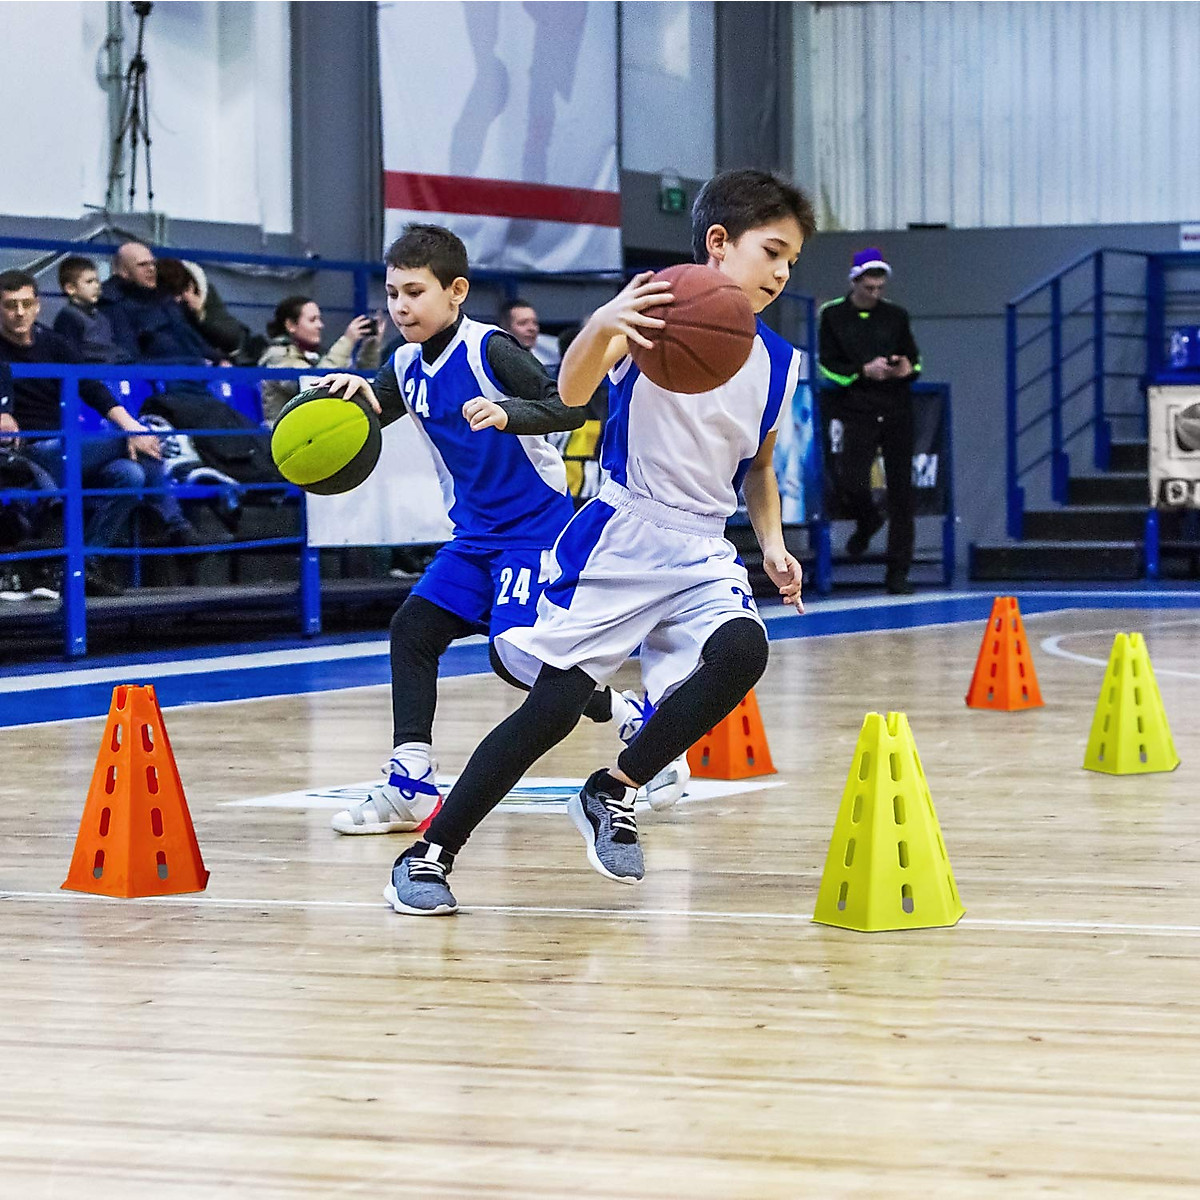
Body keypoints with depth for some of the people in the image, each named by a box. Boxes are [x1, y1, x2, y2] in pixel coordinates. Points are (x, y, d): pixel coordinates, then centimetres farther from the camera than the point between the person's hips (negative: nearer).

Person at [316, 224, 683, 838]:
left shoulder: (490, 349, -18)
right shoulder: (405, 367, 4)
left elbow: (571, 405, -25)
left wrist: (508, 412, -43)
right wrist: (353, 393, -7)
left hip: (537, 525, -8)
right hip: (474, 533, 8)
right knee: (412, 628, -2)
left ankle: (631, 716, 5)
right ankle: (411, 784, 1)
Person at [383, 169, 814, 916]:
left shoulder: (778, 362, 8)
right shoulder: (654, 312, -9)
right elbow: (573, 393, -26)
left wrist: (772, 541, 6)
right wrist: (601, 326, -46)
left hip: (702, 554, 4)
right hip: (619, 540, -4)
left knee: (743, 651, -26)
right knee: (551, 708, -7)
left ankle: (615, 793, -7)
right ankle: (432, 853, 10)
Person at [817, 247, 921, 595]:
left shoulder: (896, 315, 9)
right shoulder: (832, 315, 1)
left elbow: (915, 357, 16)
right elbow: (828, 368, -2)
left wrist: (908, 367, -8)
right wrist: (864, 371, -17)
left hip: (897, 412, 2)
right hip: (857, 413, -2)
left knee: (901, 492, 0)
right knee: (852, 482, -18)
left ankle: (898, 572, 8)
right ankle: (867, 523, 19)